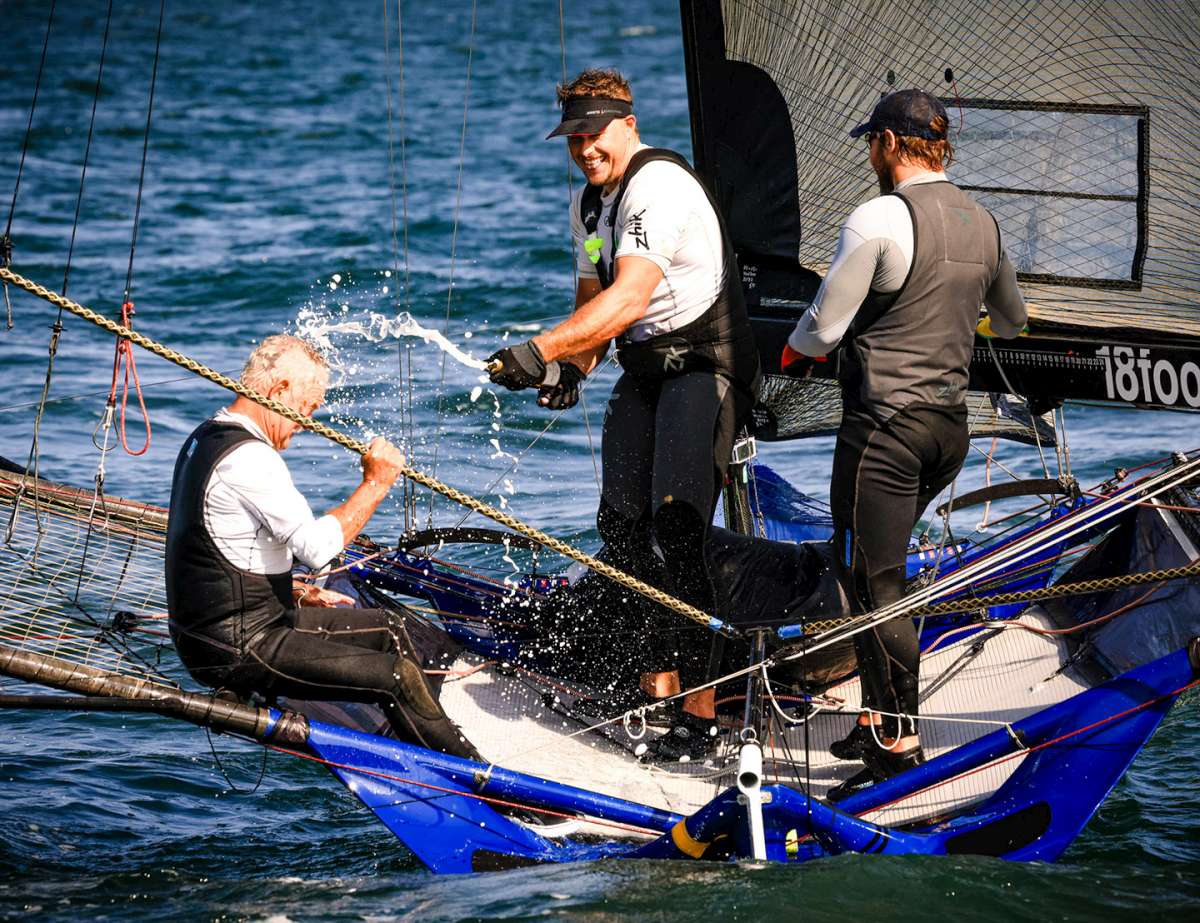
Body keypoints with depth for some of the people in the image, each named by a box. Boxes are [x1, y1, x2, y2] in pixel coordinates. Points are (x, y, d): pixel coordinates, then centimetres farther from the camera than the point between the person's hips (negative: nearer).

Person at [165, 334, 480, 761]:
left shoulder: (206, 438, 13)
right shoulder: (248, 457, -21)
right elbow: (318, 546, -26)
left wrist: (295, 592, 17)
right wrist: (375, 483, -17)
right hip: (236, 650, -11)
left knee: (389, 630, 17)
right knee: (398, 676, -12)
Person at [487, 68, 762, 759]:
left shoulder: (659, 185, -19)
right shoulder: (589, 201, 12)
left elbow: (630, 298, -31)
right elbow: (593, 297, 26)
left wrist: (543, 350, -39)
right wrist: (574, 367, 8)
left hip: (707, 364, -9)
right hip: (645, 370, 9)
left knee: (677, 521, -21)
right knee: (622, 523, -1)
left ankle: (701, 707, -21)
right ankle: (657, 685, 9)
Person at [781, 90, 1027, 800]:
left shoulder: (878, 220, -13)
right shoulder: (983, 222, 10)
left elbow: (824, 326, -9)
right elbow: (1013, 320, 27)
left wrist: (793, 356, 13)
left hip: (886, 422, -8)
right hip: (951, 422, 8)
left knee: (873, 587, -5)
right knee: (880, 571, 19)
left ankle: (901, 749, -8)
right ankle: (877, 721, 20)